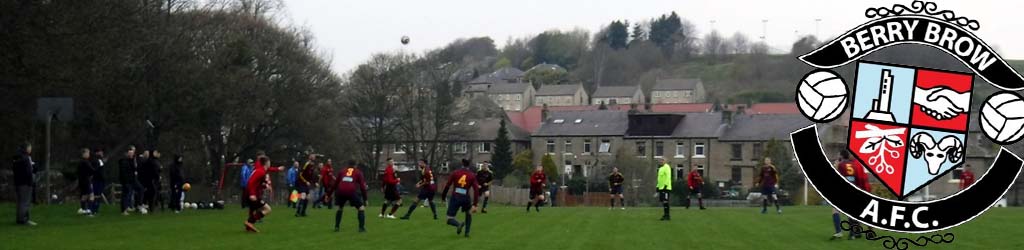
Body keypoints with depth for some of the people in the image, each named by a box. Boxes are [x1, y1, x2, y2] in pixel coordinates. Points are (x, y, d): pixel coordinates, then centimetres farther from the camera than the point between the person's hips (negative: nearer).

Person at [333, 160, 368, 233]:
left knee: (340, 208, 28)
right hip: (351, 191, -3)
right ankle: (361, 228, 2)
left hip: (341, 191, 3)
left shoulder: (342, 171, 26)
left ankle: (337, 227, 23)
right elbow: (362, 186, 13)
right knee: (361, 208, 12)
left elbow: (336, 183, 26)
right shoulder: (358, 172, 19)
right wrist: (365, 199, 17)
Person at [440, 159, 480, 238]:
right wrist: (475, 205, -2)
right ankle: (467, 232, 23)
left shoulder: (455, 173, 3)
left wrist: (443, 197, 11)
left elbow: (447, 185, -1)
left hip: (455, 197, -1)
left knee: (450, 219, 3)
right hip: (466, 198, 2)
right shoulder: (472, 176, 5)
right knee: (469, 213, 32)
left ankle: (458, 224, -28)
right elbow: (476, 190, -2)